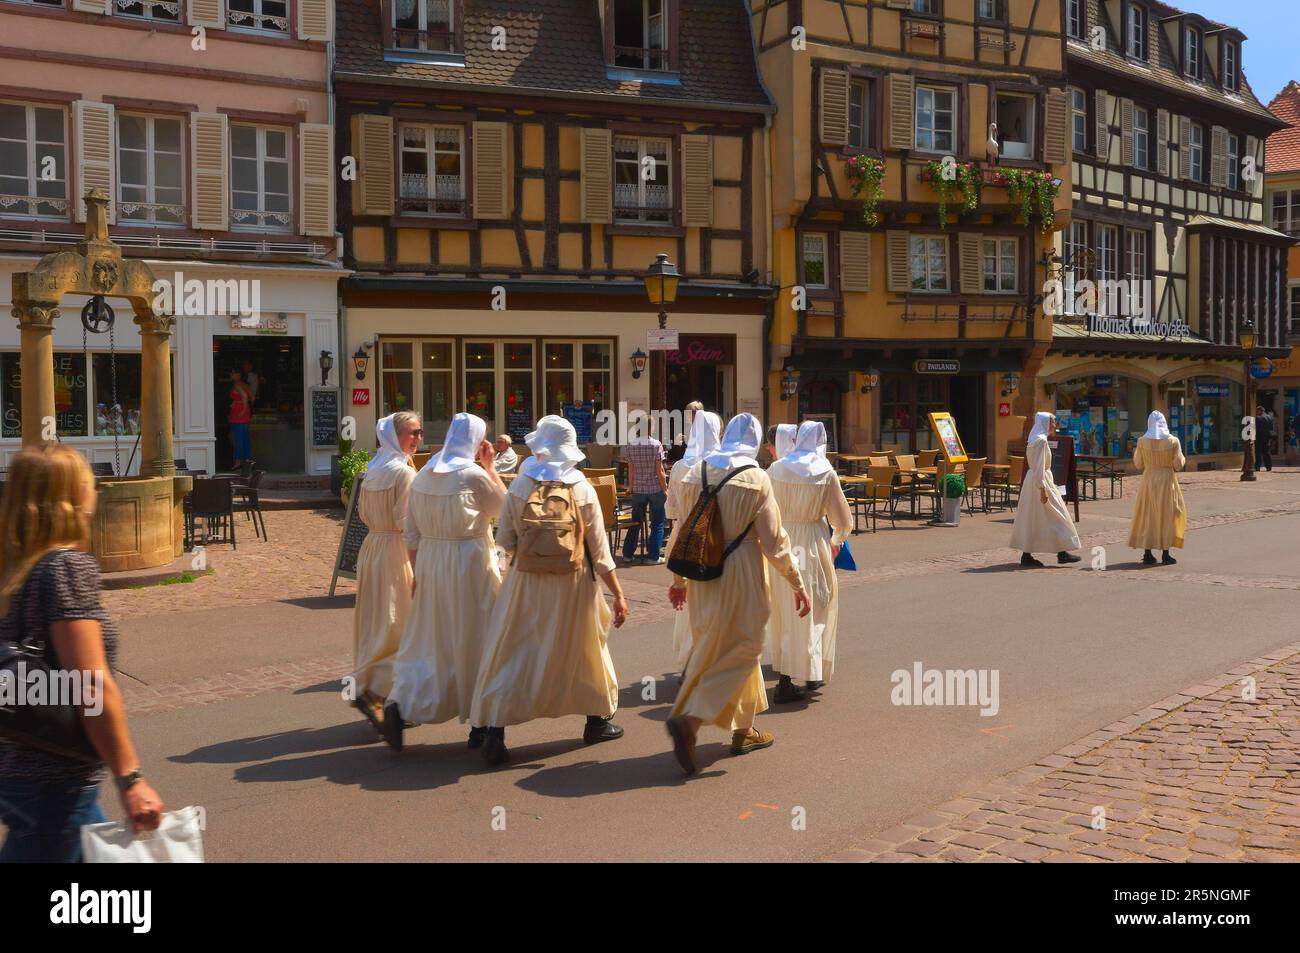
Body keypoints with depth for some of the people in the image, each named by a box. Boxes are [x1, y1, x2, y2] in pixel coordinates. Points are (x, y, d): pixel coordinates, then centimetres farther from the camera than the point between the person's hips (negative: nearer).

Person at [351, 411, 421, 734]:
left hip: (372, 546, 9)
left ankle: (367, 689, 23)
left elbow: (364, 513, 16)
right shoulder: (404, 472, -14)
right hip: (396, 551, -9)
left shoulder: (372, 468, 11)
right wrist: (418, 567, -17)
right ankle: (373, 692, -9)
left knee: (374, 621, 14)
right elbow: (407, 523, -18)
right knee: (399, 624, -3)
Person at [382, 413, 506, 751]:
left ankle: (400, 704, -5)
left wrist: (418, 571, 16)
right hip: (469, 563, -5)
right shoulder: (474, 475, -13)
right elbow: (503, 508, 2)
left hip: (430, 563, 6)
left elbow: (412, 534, 9)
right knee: (474, 642, 7)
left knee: (427, 642, 13)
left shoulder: (423, 475, 6)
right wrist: (490, 467, 3)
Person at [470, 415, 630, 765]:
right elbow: (599, 552, -6)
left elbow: (505, 540, -3)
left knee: (511, 655, 5)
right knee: (584, 647, 19)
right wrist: (618, 594, 0)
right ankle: (598, 720, 33)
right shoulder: (582, 490, -7)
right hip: (573, 583, 1)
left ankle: (494, 733, -3)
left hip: (527, 582, -1)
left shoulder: (520, 487, -8)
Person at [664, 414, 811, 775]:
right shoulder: (755, 479, -11)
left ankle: (743, 730, 31)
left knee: (721, 648, 19)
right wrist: (797, 584, 0)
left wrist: (678, 579, 20)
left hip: (702, 576, 6)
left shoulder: (696, 474, 3)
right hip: (740, 577, -6)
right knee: (739, 652, 4)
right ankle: (688, 720, -14)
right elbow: (774, 542, -10)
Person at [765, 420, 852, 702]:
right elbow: (842, 519, -2)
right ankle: (812, 672, 21)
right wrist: (837, 541, 18)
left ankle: (784, 680, 12)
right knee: (814, 608, 14)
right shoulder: (825, 473, -6)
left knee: (782, 611, 12)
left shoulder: (775, 469, -2)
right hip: (812, 544, -2)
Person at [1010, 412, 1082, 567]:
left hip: (1033, 480, 10)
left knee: (1031, 519, 8)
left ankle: (1026, 555, 8)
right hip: (1040, 481, -10)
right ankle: (1062, 553, 3)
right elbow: (1039, 467, -21)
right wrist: (1043, 489, -22)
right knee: (1054, 517, -2)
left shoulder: (1036, 439, 14)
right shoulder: (1041, 440, -16)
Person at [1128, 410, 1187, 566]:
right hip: (1167, 481, -1)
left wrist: (1135, 453, 19)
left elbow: (1138, 464, 2)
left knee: (1147, 515, 8)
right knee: (1167, 515, 7)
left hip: (1149, 480, 1)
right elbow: (1178, 465, -6)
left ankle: (1147, 553, 7)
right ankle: (1166, 554, 7)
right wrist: (1183, 458, 14)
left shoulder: (1142, 441, -5)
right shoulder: (1173, 441, -7)